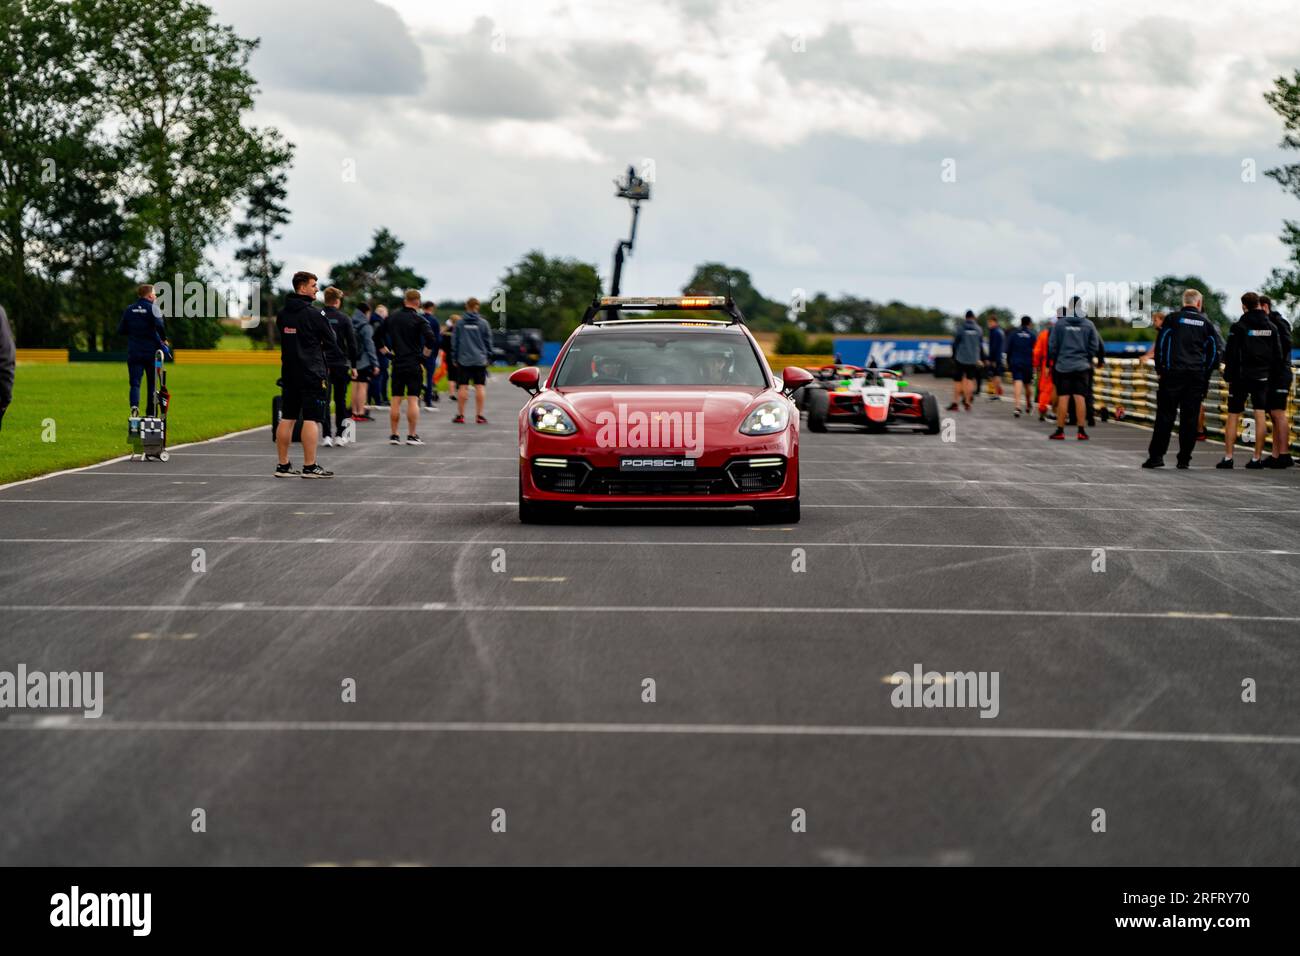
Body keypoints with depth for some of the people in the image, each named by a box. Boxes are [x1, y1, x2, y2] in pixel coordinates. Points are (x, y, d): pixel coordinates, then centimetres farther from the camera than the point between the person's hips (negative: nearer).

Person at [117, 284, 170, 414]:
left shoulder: (129, 309, 7)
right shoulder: (152, 308, -6)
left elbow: (121, 330, 8)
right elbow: (159, 325, -23)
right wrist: (163, 340, -8)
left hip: (134, 353, 2)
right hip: (151, 352, -2)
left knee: (135, 383, -2)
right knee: (151, 383, 12)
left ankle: (134, 405, -29)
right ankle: (150, 413, 14)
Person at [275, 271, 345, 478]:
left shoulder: (282, 315, 10)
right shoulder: (315, 314, -11)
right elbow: (330, 343, -4)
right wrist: (336, 361, 12)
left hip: (289, 372, 7)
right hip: (313, 373, -7)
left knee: (287, 418, 9)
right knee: (311, 419, -5)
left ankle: (283, 465, 12)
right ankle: (310, 467, -7)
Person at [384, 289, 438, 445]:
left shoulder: (393, 318, 8)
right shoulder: (419, 319, -8)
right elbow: (431, 340, -18)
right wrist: (425, 355, -4)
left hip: (397, 363, 4)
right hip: (414, 364, -4)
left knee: (396, 400, 7)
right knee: (413, 400, -3)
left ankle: (393, 435, 7)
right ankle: (412, 435, -5)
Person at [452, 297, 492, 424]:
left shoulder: (460, 323, -1)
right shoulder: (483, 323, -1)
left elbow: (454, 341, 3)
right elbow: (488, 341, 4)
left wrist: (454, 358, 11)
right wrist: (488, 357, 14)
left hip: (463, 360, 0)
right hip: (480, 360, 0)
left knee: (463, 386, 3)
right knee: (480, 386, 2)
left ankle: (460, 415, 6)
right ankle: (479, 416, 1)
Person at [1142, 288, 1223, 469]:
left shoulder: (1173, 318, 3)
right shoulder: (1206, 322, 10)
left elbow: (1161, 344, 0)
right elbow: (1217, 349, 9)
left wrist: (1160, 368, 8)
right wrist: (1207, 373, 15)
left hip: (1173, 373, -2)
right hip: (1198, 376, 2)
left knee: (1165, 415, -2)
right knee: (1190, 417, 4)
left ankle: (1156, 455, -7)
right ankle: (1185, 458, 4)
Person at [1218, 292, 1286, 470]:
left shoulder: (1239, 327, -9)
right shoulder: (1271, 328, 6)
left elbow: (1231, 355, -10)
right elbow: (1278, 355, 8)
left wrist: (1228, 376, -2)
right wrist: (1274, 376, 14)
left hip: (1241, 376, -3)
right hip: (1262, 377, 3)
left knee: (1233, 416, 2)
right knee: (1260, 416, 3)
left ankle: (1228, 457, -1)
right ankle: (1257, 458, 0)